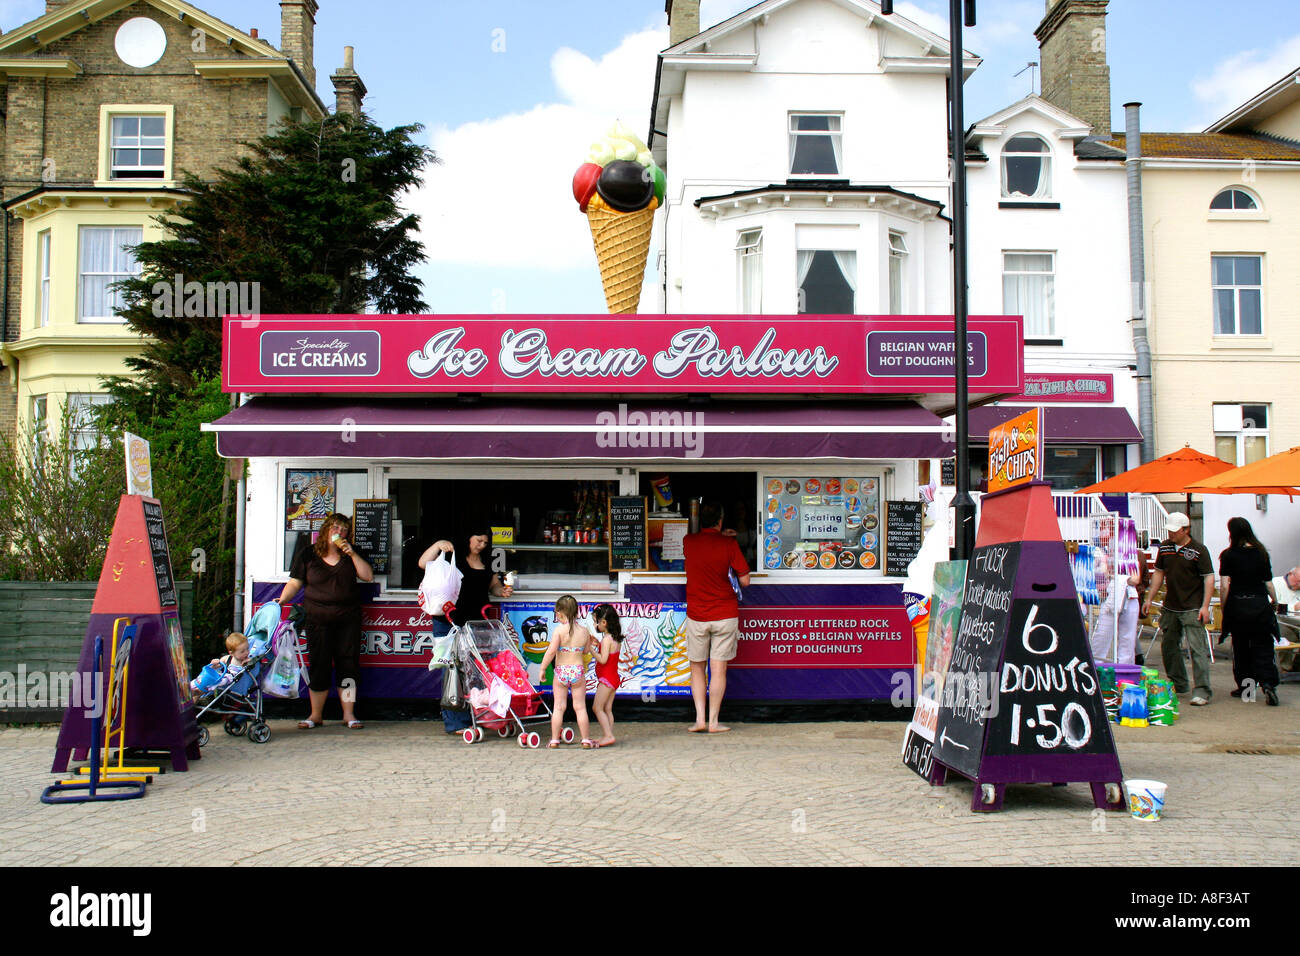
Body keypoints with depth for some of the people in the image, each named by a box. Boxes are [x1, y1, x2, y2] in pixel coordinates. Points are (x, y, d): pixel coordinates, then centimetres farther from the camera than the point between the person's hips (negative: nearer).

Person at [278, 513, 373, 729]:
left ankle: (349, 715, 6)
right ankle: (316, 715, 12)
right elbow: (294, 583, 4)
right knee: (319, 665, 1)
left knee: (347, 665, 0)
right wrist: (282, 600, -12)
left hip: (348, 619, 1)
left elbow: (368, 576, 0)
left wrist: (352, 554, -8)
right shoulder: (307, 555, 5)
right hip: (318, 620, -1)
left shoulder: (351, 555, 9)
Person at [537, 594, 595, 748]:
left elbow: (551, 651, -16)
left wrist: (543, 668, -7)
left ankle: (554, 740, 11)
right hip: (578, 671, 2)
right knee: (580, 707, 8)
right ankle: (586, 740, 12)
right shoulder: (584, 631, 0)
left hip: (561, 671, -2)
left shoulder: (559, 630, -10)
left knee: (558, 707, 7)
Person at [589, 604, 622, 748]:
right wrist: (598, 644, 10)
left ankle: (609, 736, -11)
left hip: (606, 678, -10)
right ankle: (609, 737, 12)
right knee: (607, 709, 12)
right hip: (613, 677, 10)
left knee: (597, 707, -5)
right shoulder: (616, 638, 9)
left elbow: (603, 660, -24)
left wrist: (590, 649, -17)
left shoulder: (606, 639, -19)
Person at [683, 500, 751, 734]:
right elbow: (745, 581, -5)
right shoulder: (729, 544, -8)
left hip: (696, 616, 2)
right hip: (725, 615, -2)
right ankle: (713, 722, 4)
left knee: (697, 669, 12)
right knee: (718, 670, 3)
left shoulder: (688, 541, 0)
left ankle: (699, 719, 6)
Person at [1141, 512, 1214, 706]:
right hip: (1170, 607, 6)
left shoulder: (1198, 550, -9)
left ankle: (1202, 691, -8)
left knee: (1197, 648, -9)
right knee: (1168, 645, 13)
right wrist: (1149, 599, 14)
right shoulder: (1164, 547, 7)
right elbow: (1158, 573, 17)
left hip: (1192, 608, -6)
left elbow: (1209, 578, -9)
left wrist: (1205, 606, -15)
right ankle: (1178, 684, 29)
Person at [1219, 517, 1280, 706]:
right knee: (1263, 647, 3)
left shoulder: (1228, 555, -6)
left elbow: (1224, 586, -9)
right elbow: (1269, 584, 4)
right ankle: (1268, 683, -13)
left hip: (1237, 605, -1)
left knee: (1240, 647, 12)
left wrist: (1224, 609, 2)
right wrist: (1275, 602, 17)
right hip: (1260, 604, 1)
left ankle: (1244, 685, 19)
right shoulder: (1261, 553, 1)